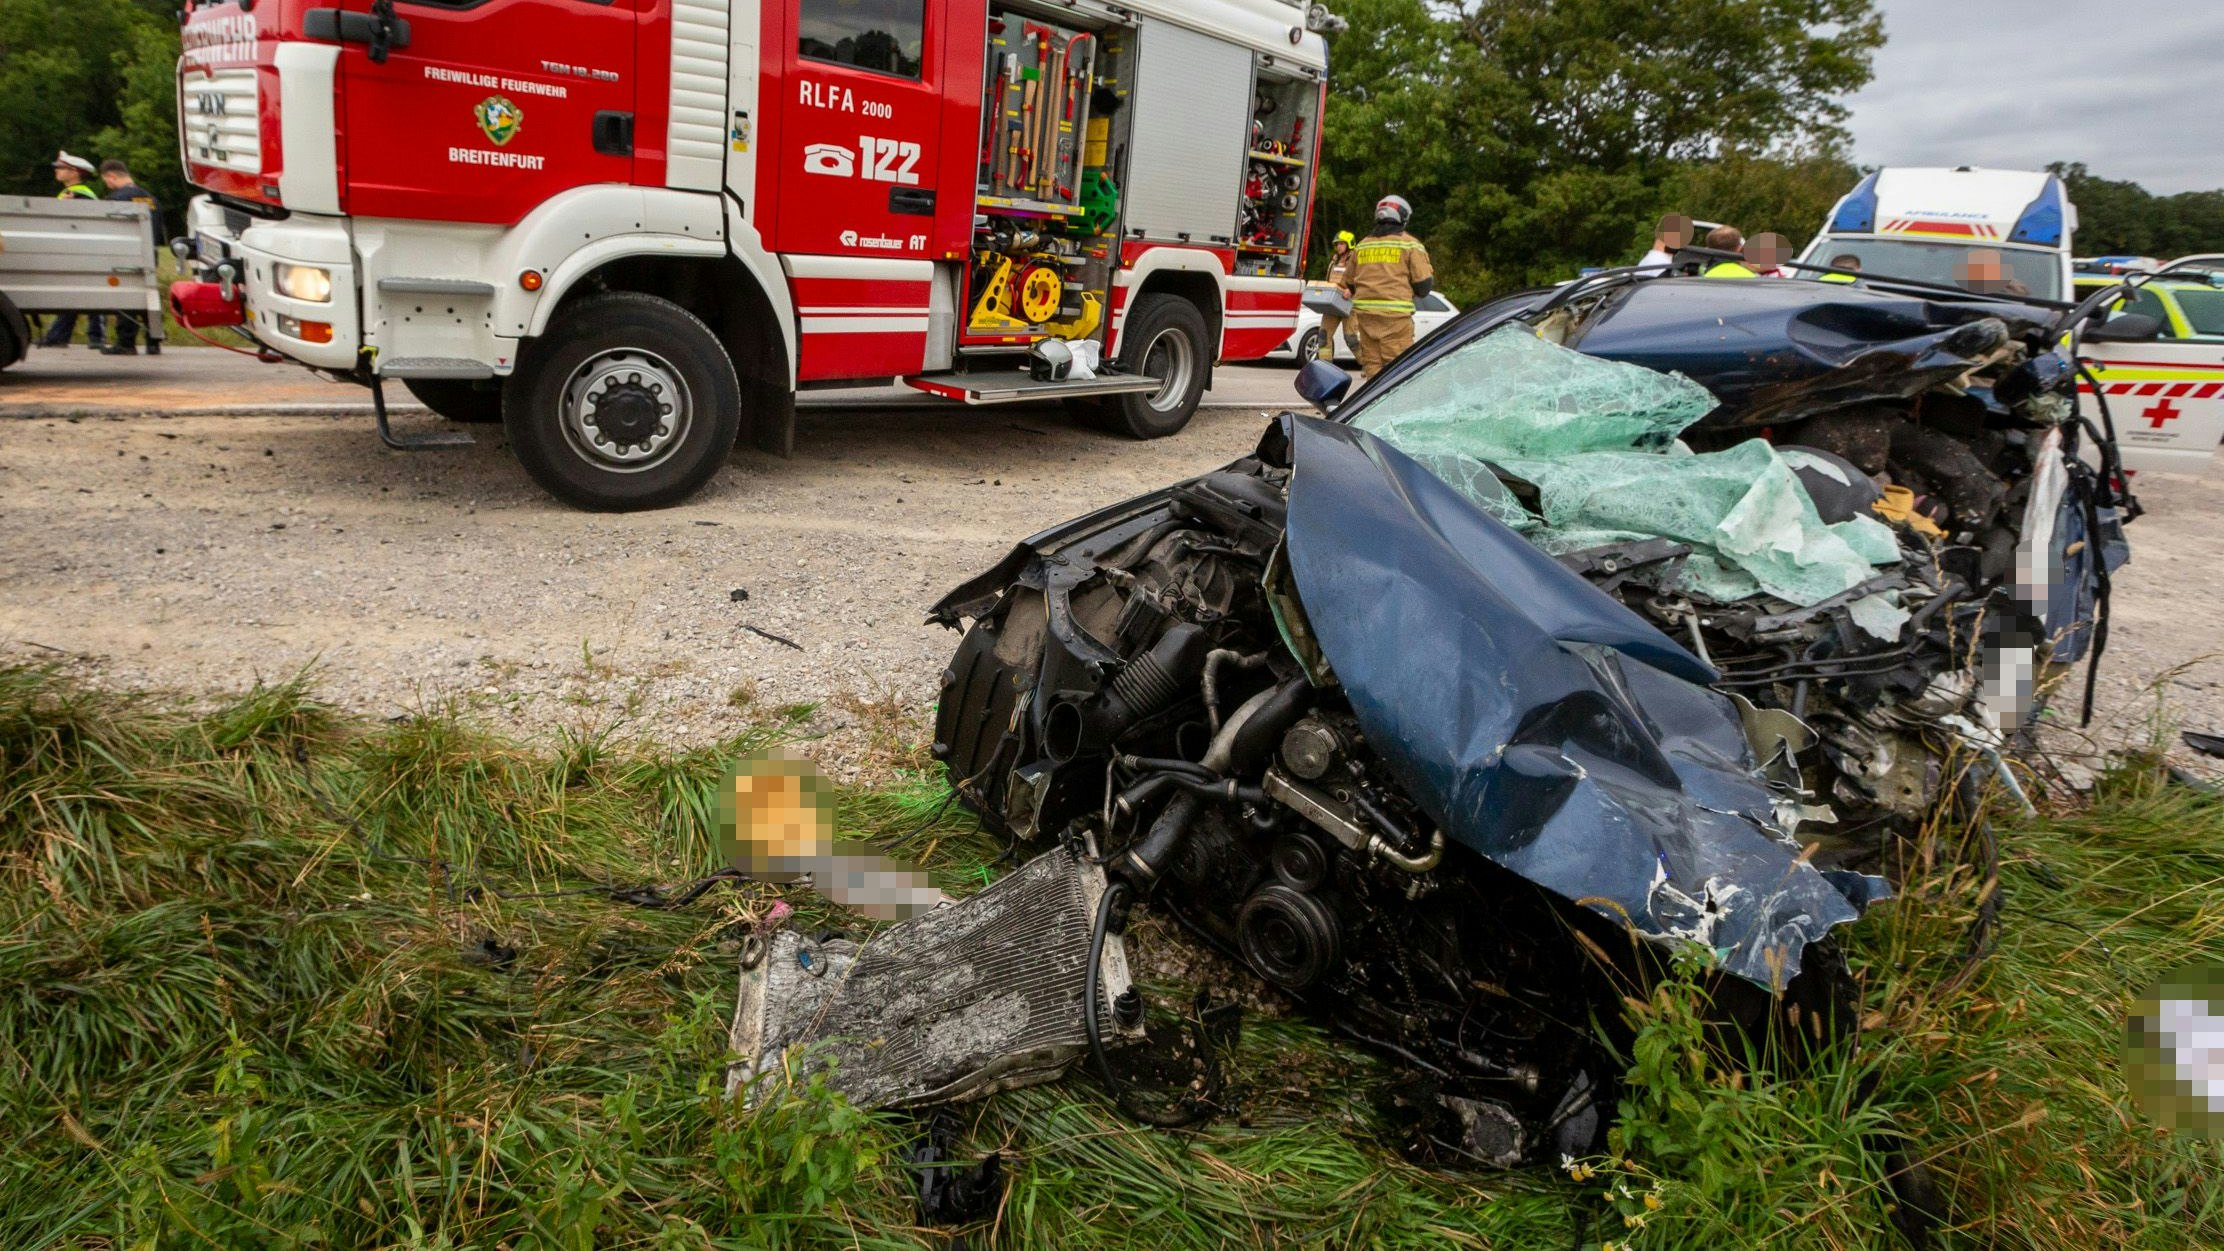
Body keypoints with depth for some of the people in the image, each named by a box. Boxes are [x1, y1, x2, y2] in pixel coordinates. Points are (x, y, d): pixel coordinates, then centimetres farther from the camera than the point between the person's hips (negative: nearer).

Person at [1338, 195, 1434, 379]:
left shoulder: (1362, 245, 16)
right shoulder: (1410, 245, 1)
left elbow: (1348, 284, 21)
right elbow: (1424, 283, -2)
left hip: (1364, 311, 5)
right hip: (1395, 314, -5)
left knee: (1372, 362, 7)